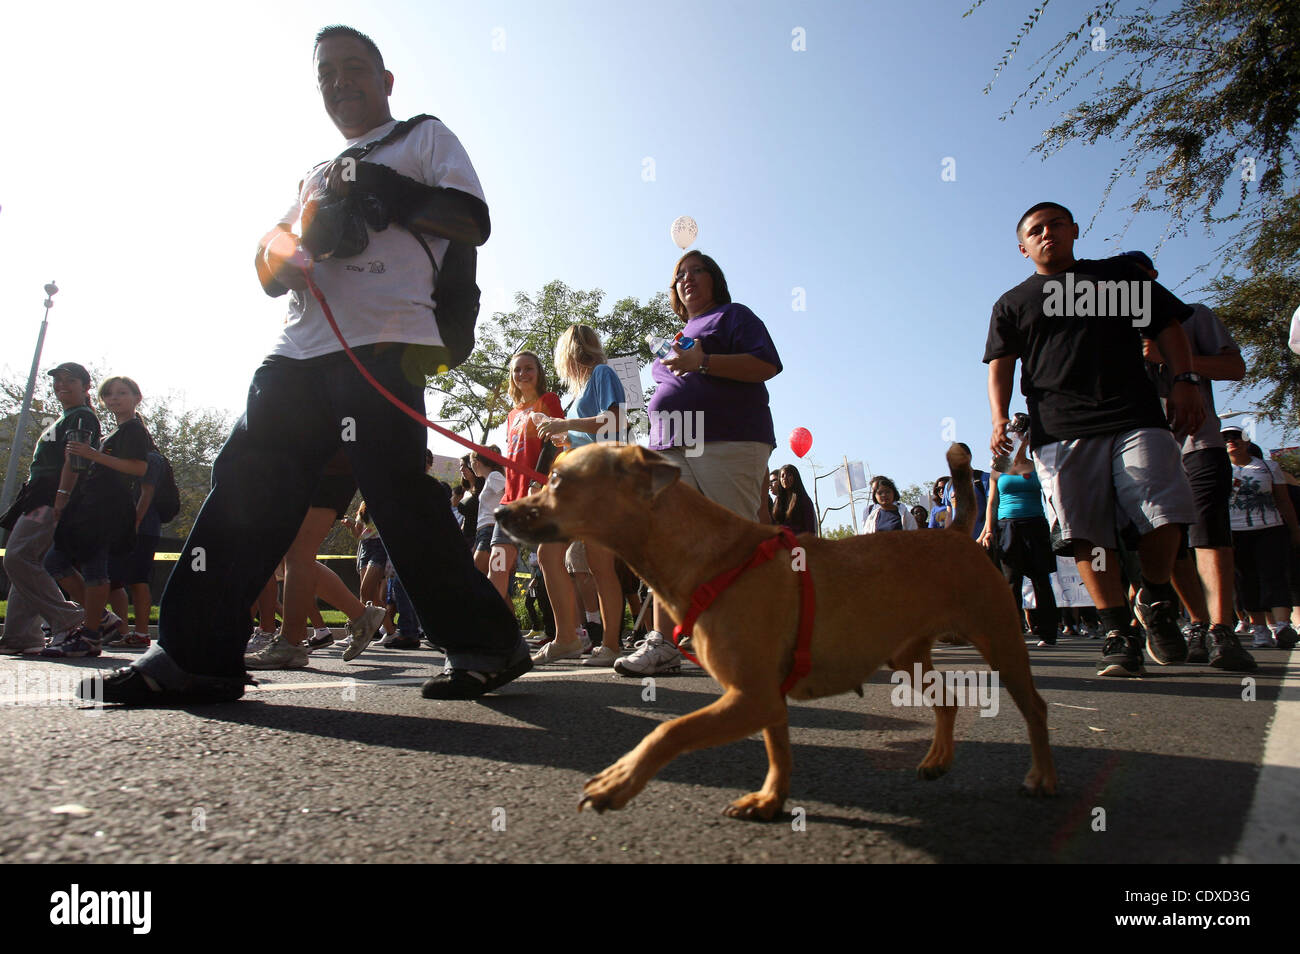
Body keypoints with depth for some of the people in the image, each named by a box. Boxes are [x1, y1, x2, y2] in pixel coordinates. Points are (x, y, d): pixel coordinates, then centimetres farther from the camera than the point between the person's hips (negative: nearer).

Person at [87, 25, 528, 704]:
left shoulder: (425, 138, 18)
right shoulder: (317, 174, 35)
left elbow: (474, 223, 1)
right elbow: (272, 272, 29)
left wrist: (378, 190, -7)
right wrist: (285, 246, 4)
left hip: (381, 346, -7)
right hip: (298, 349, 7)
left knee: (398, 494, -16)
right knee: (246, 481, -2)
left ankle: (487, 646, -7)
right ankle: (194, 655, 3)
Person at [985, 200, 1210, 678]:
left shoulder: (1120, 274, 23)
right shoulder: (1012, 304, 20)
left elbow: (1167, 326, 19)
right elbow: (1001, 365, 9)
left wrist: (1184, 381, 3)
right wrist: (1000, 420, -7)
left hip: (1136, 418, 1)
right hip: (1060, 432, 0)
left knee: (1164, 514, -13)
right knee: (1087, 535, -8)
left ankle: (1155, 598, 13)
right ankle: (1118, 632, -1)